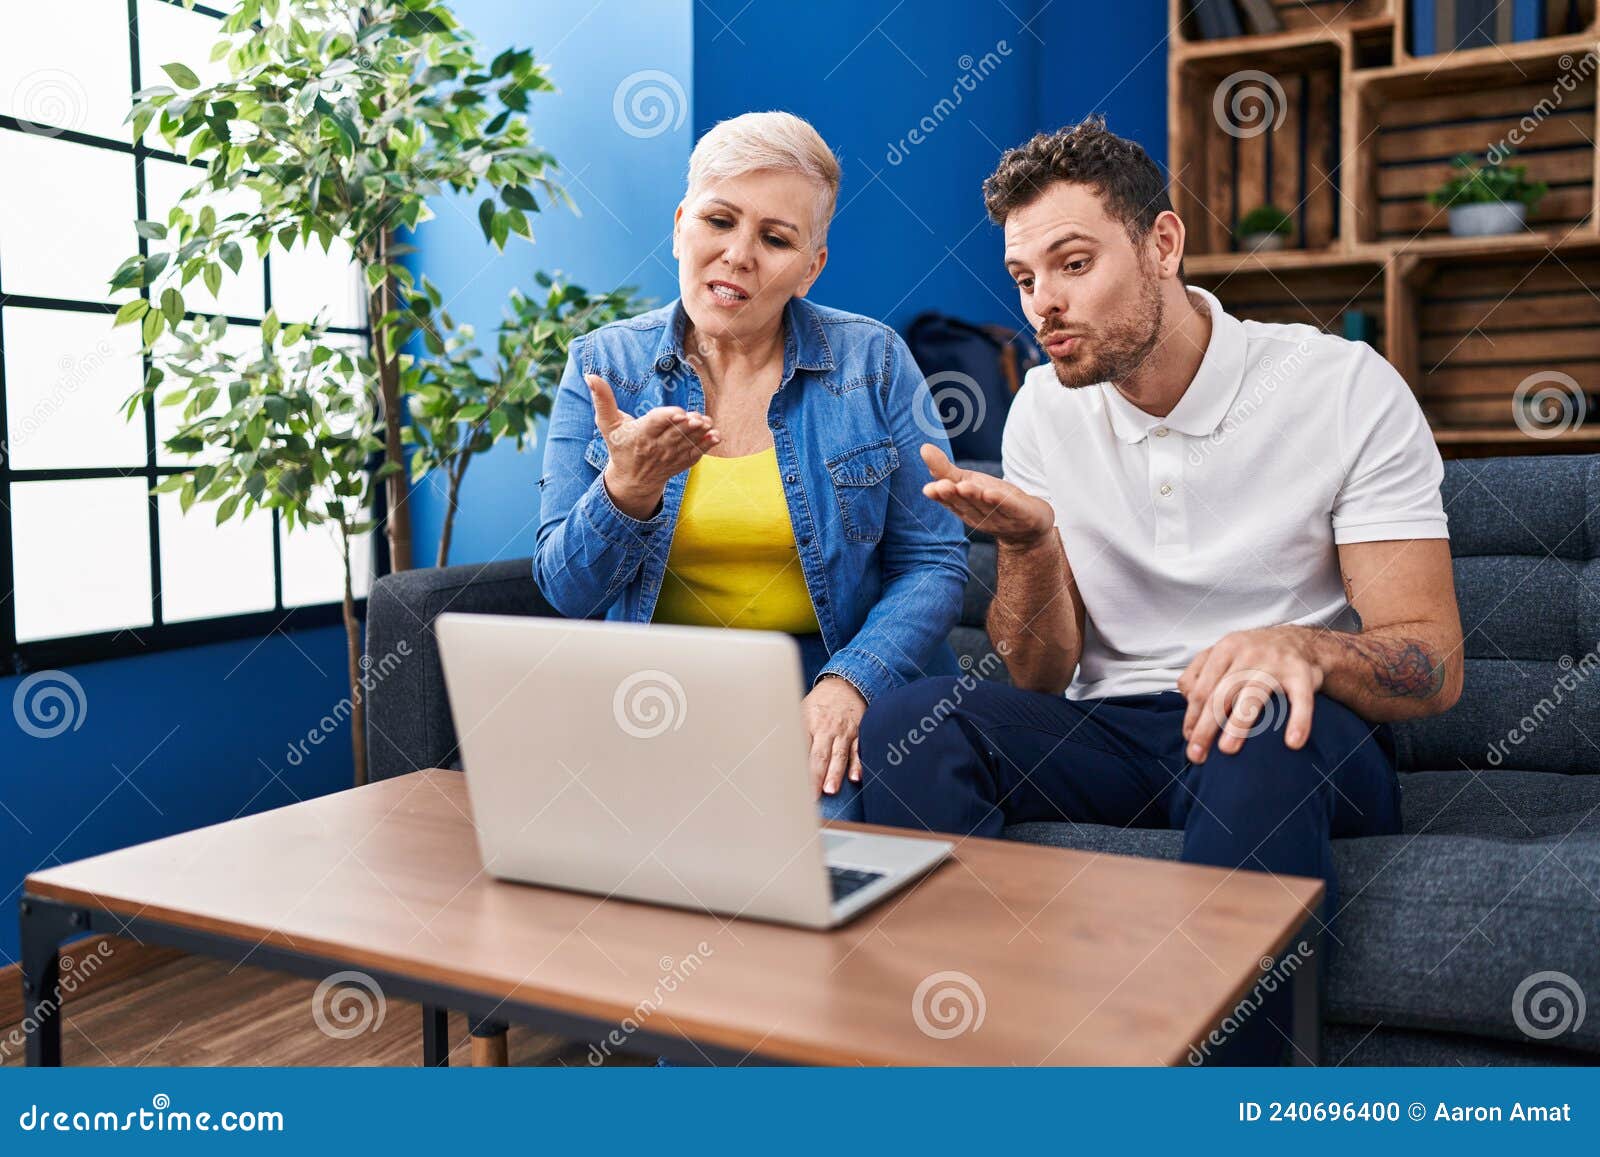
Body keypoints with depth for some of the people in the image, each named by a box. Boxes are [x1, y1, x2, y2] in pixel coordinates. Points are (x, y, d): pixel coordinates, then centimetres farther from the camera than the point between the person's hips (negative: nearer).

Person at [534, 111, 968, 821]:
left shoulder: (873, 362, 0)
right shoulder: (602, 365, 3)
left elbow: (931, 563, -1)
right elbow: (566, 589, 0)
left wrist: (850, 683, -18)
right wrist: (626, 493, -21)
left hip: (825, 679, -1)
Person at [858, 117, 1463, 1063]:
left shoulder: (1345, 387, -6)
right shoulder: (1045, 409, 5)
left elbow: (1434, 667, -11)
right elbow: (1041, 679, 2)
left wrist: (1301, 647, -33)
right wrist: (1031, 541, -18)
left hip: (1310, 749, -2)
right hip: (1111, 733, 3)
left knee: (1264, 730, -37)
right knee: (906, 722, -23)